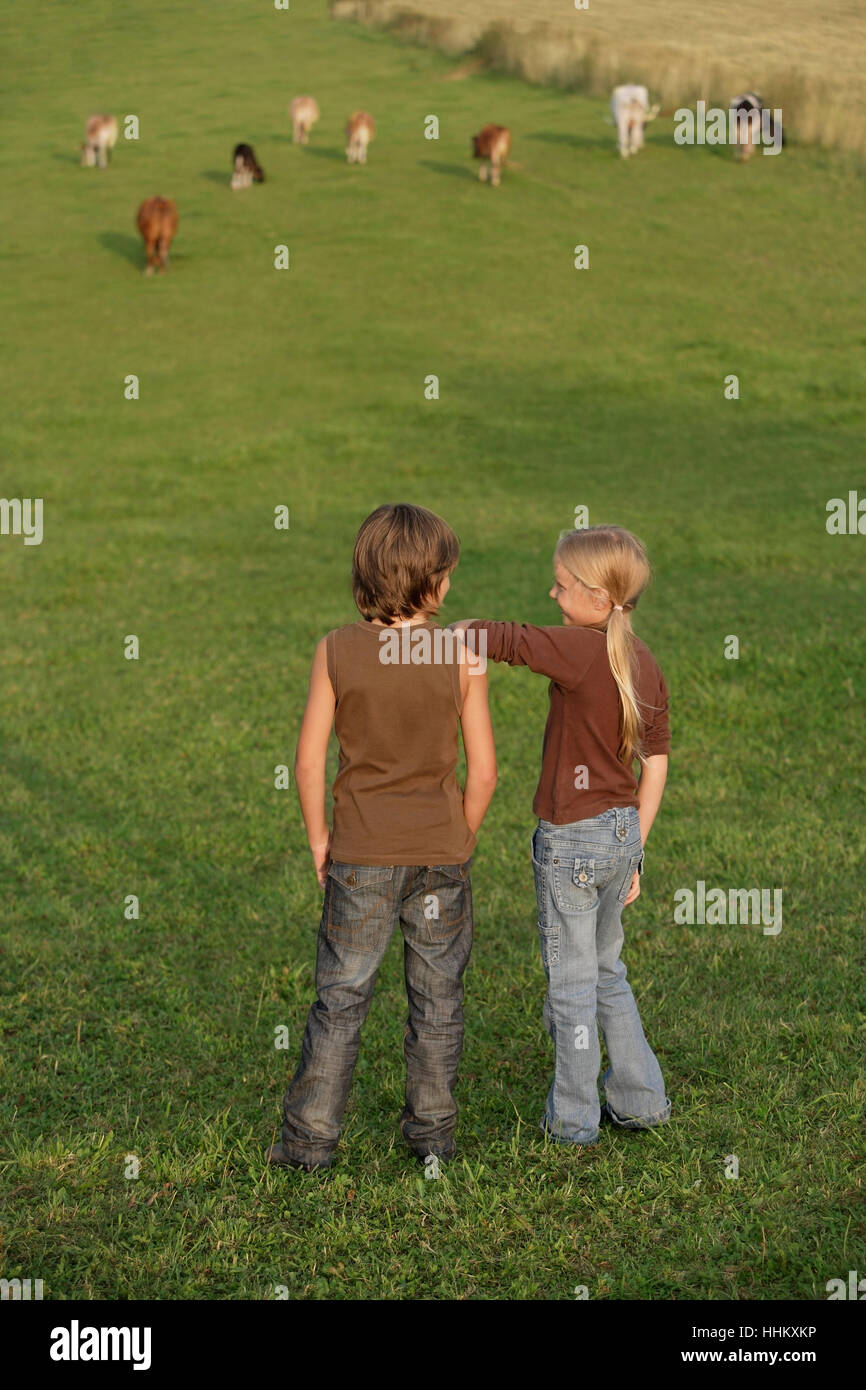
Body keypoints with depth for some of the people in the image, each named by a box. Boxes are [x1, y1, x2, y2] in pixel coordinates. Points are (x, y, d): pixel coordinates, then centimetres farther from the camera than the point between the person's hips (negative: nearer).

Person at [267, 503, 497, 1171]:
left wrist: (318, 838, 7)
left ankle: (312, 1137, 13)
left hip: (361, 855, 0)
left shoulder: (336, 651, -7)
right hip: (441, 853, 0)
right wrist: (460, 840, 10)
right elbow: (483, 770, -5)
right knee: (437, 997, 13)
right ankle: (433, 1133, 21)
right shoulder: (462, 656, -8)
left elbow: (310, 759, -6)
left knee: (341, 996, 9)